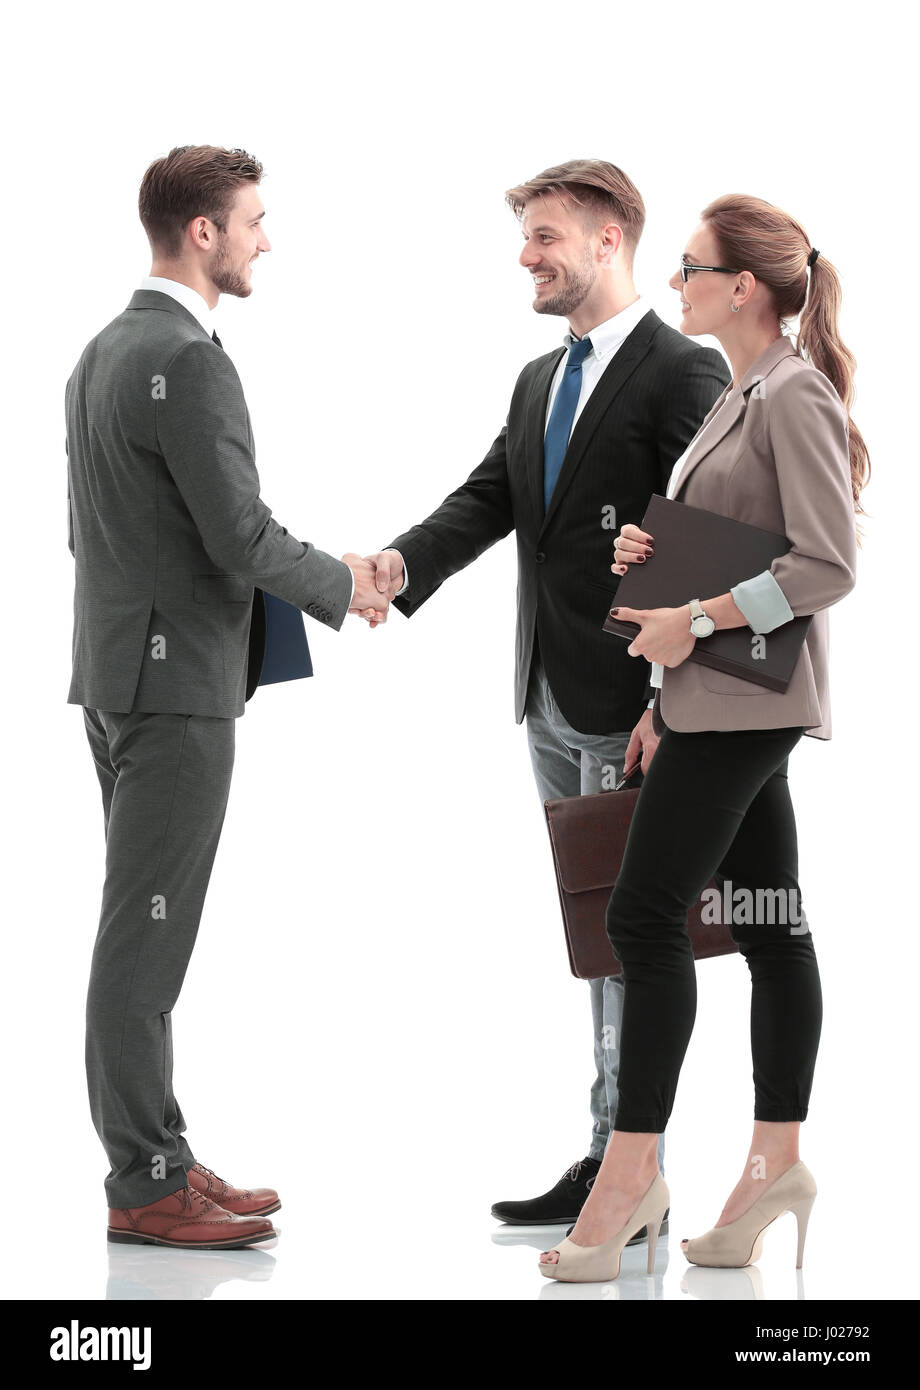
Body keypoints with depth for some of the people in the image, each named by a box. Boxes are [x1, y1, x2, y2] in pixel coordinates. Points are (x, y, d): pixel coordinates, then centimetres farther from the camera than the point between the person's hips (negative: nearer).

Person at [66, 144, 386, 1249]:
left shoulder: (103, 351, 14)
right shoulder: (188, 361, -17)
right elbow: (242, 536, -19)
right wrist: (344, 586, -1)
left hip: (117, 669, 10)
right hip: (176, 682, -10)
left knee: (143, 928, 12)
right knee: (145, 933, -6)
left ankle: (153, 1156, 18)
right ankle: (145, 1186, -1)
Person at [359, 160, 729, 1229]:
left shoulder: (685, 374, -11)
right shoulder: (539, 380, 16)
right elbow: (486, 500, 8)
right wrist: (405, 562, -12)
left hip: (633, 710, -8)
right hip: (552, 706, 8)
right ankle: (621, 1162, 20)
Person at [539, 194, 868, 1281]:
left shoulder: (796, 398, -13)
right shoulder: (740, 396, 16)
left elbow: (828, 562, -20)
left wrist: (698, 618, -20)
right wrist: (653, 553, 7)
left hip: (744, 701, -10)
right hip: (718, 701, 10)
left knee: (646, 914, -10)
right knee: (769, 926, 10)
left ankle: (629, 1170, -6)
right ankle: (776, 1161, 15)